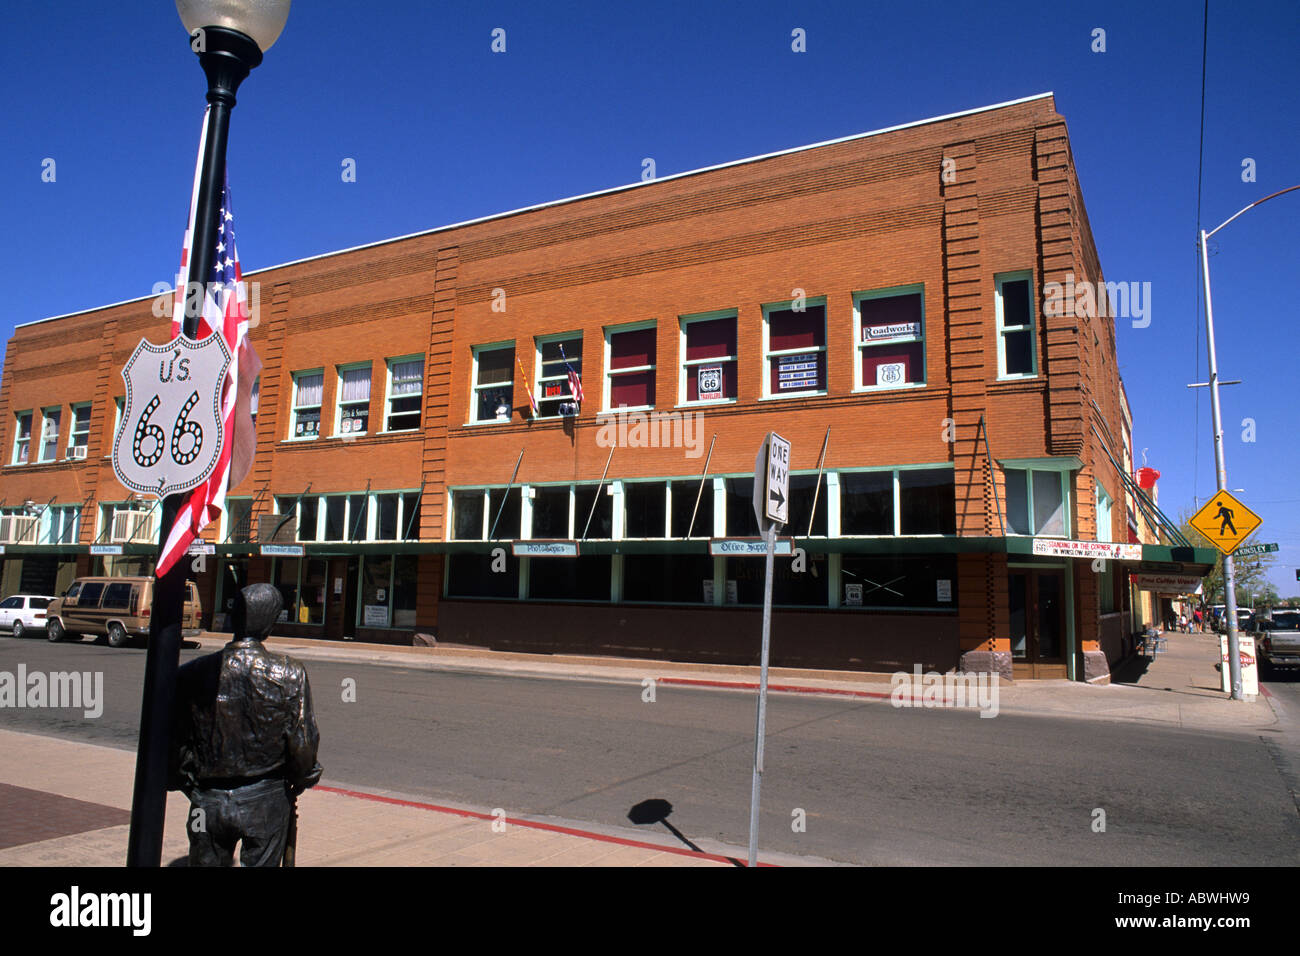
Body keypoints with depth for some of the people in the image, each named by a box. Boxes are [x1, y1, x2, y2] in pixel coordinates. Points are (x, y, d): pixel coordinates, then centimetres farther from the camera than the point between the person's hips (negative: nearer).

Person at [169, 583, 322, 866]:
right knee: (261, 862, 12)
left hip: (209, 801, 1)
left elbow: (173, 741, 0)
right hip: (266, 801, -1)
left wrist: (188, 785, 16)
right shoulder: (289, 675, -13)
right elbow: (304, 743, -9)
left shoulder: (192, 675, -9)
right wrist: (297, 783, 9)